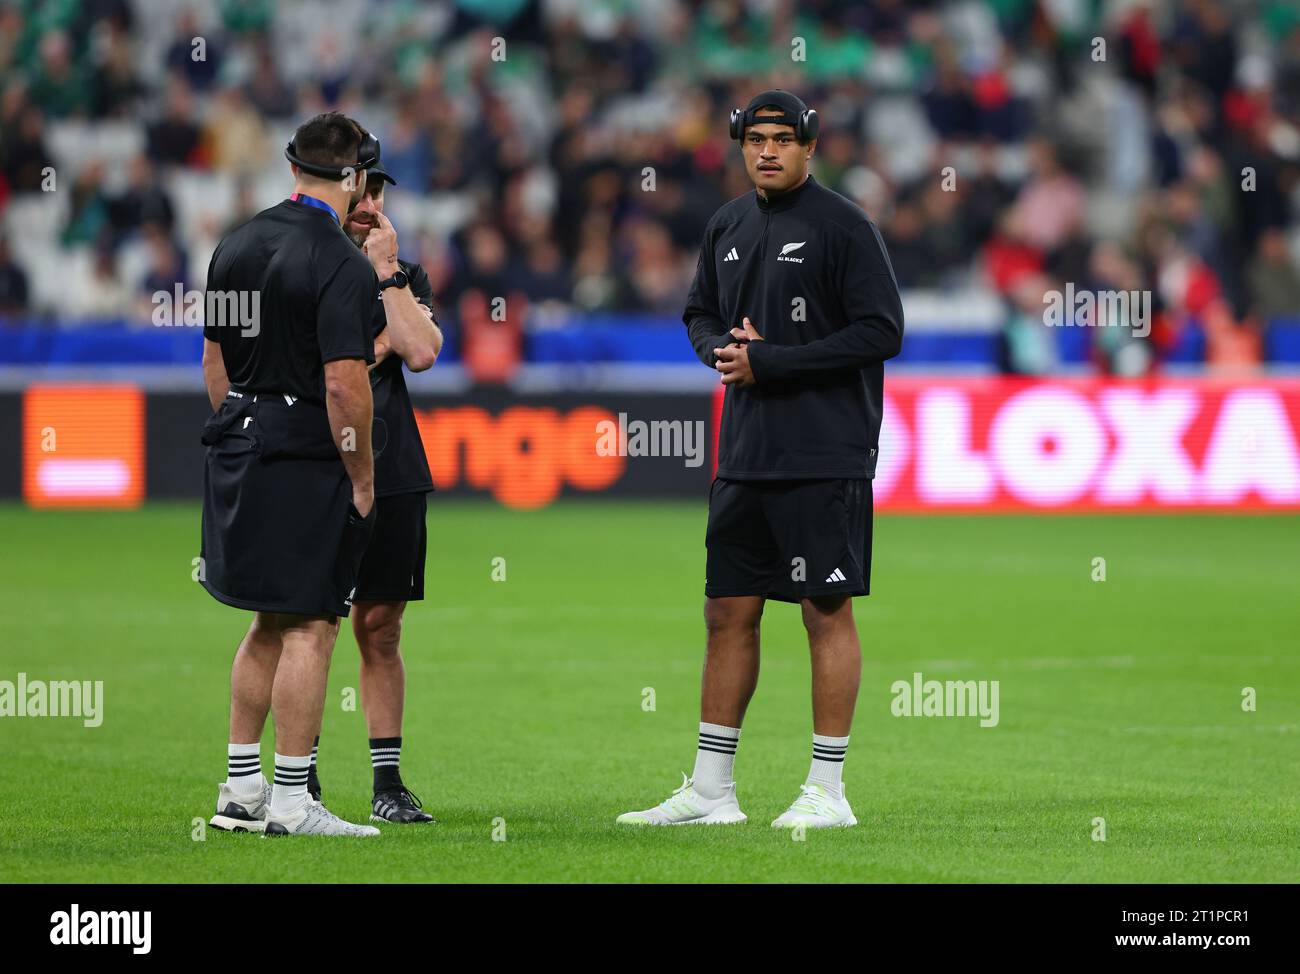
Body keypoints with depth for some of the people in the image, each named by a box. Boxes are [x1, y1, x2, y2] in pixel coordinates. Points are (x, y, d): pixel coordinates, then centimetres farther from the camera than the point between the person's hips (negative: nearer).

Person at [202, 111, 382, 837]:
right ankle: (291, 799, -2)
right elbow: (343, 383, -19)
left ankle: (240, 788, 18)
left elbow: (215, 358, 16)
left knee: (270, 624, 16)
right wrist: (362, 480, -11)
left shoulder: (238, 244, 10)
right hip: (309, 457, -8)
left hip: (241, 449, 8)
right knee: (310, 625, -2)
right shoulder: (343, 265, -14)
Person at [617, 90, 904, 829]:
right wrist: (724, 347, 0)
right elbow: (701, 315, 25)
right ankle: (710, 790, 14)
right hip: (745, 456, 7)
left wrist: (769, 360, -15)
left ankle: (828, 789, 2)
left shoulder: (844, 227, -8)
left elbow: (881, 332, -13)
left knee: (827, 612, -3)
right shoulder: (729, 228, 14)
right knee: (728, 611, 8)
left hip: (825, 457, -7)